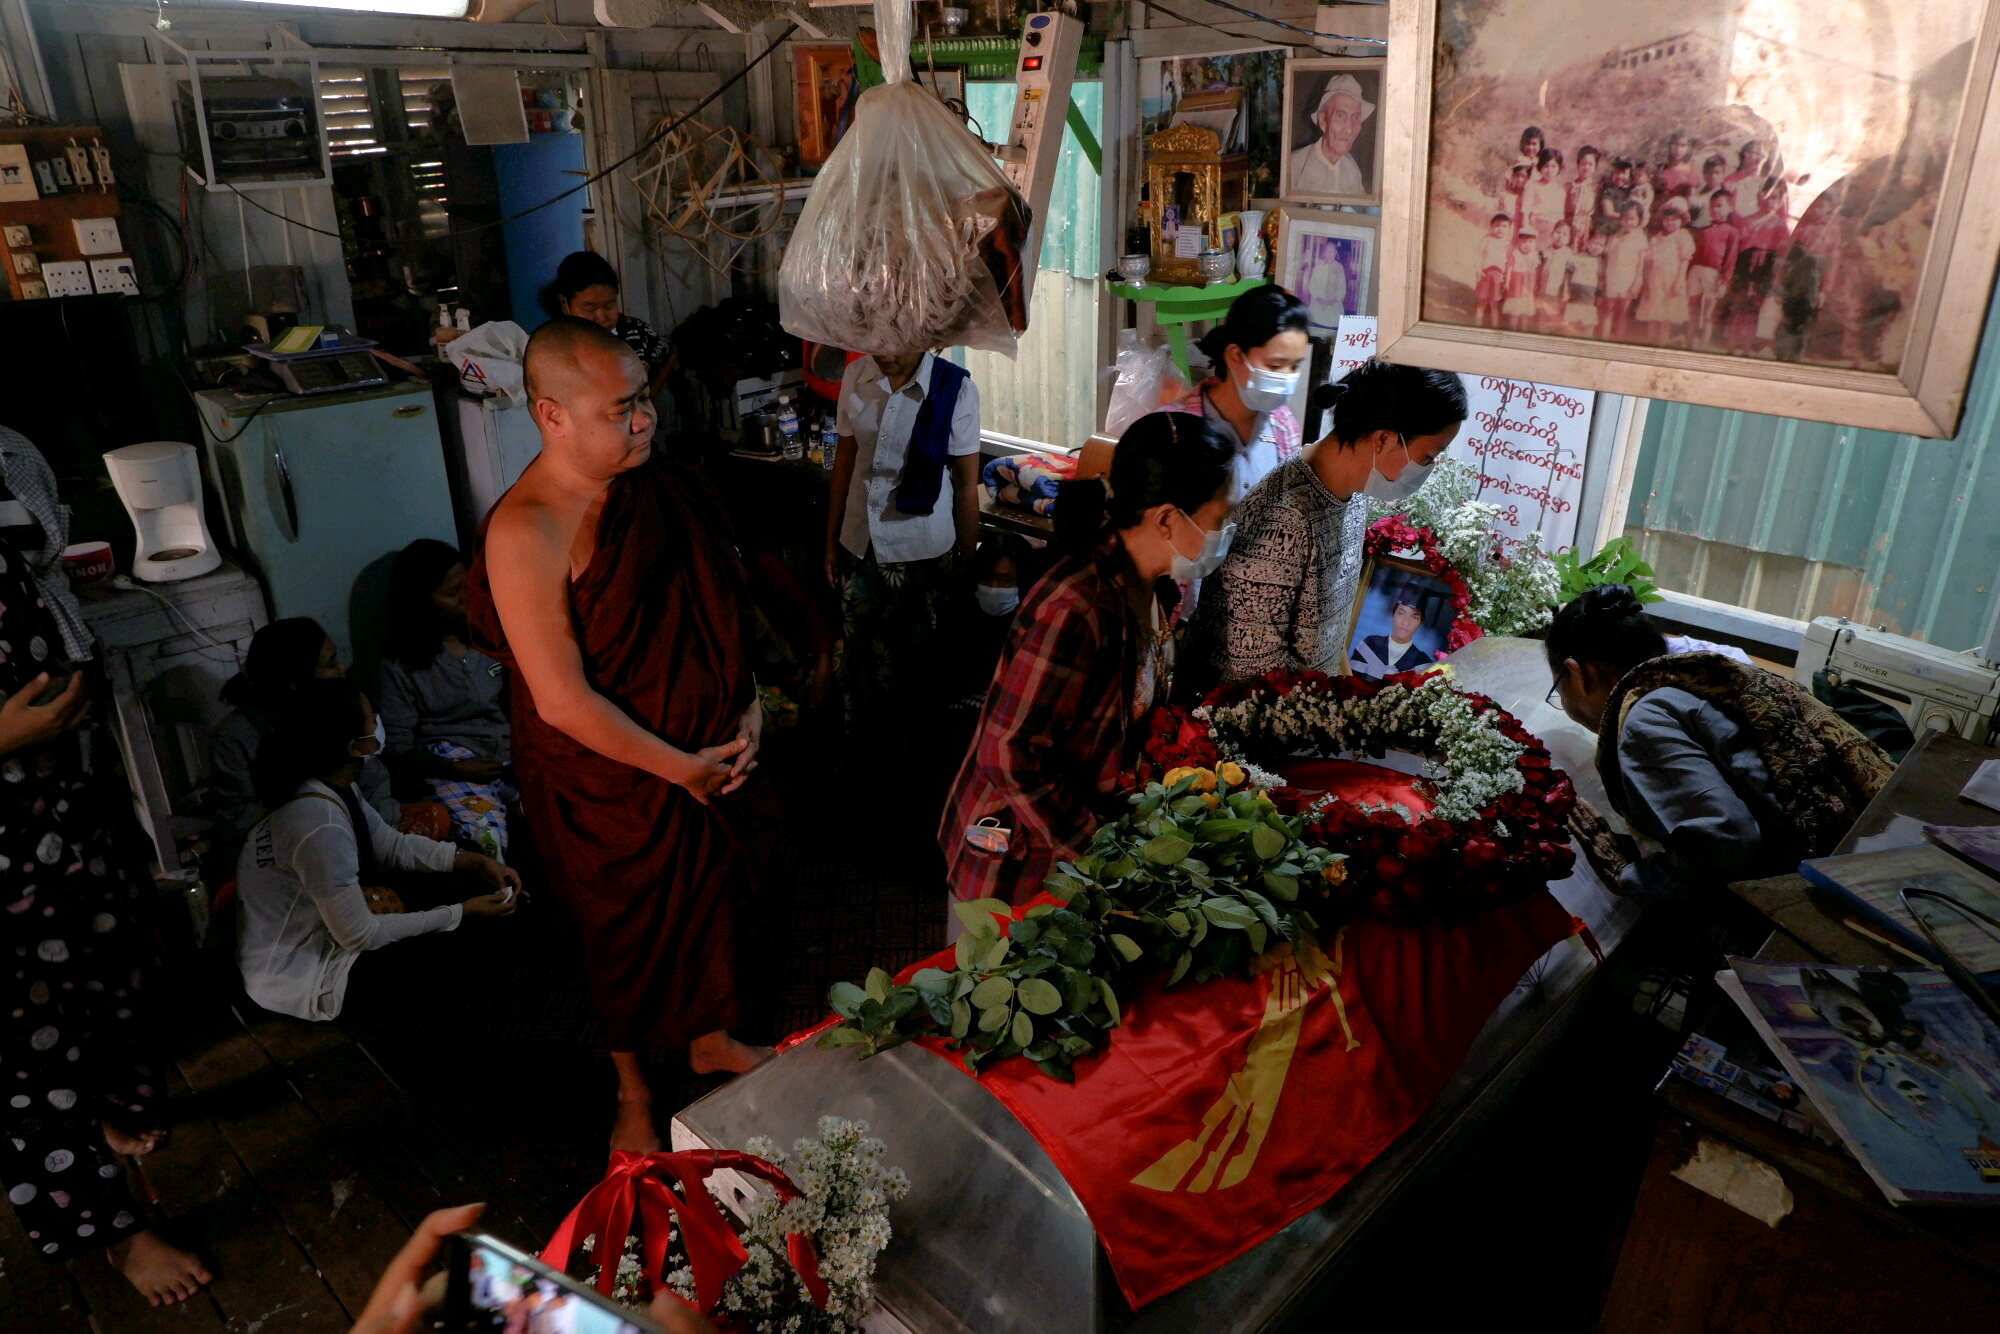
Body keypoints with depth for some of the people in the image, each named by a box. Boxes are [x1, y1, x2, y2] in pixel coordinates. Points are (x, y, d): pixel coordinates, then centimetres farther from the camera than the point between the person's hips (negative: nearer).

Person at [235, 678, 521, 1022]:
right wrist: (463, 912, -19)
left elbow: (391, 845, 6)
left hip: (317, 927, 8)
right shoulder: (321, 827, -34)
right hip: (299, 976, -8)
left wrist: (476, 862, -5)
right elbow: (359, 936, -25)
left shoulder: (331, 785, -8)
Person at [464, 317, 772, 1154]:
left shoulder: (655, 484, -5)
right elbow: (564, 702, -26)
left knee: (711, 898, 24)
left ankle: (710, 1039, 52)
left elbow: (715, 603, 7)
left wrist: (748, 703, -4)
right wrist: (679, 768, -18)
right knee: (629, 933, 16)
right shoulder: (524, 534, -27)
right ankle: (633, 1091, 43)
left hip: (710, 754, 6)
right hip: (609, 778, -6)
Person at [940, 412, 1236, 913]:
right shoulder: (1074, 610, -31)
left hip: (1093, 824, 8)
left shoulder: (1154, 584, -3)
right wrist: (1093, 848, -20)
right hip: (1017, 857, -8)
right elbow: (1010, 755, -28)